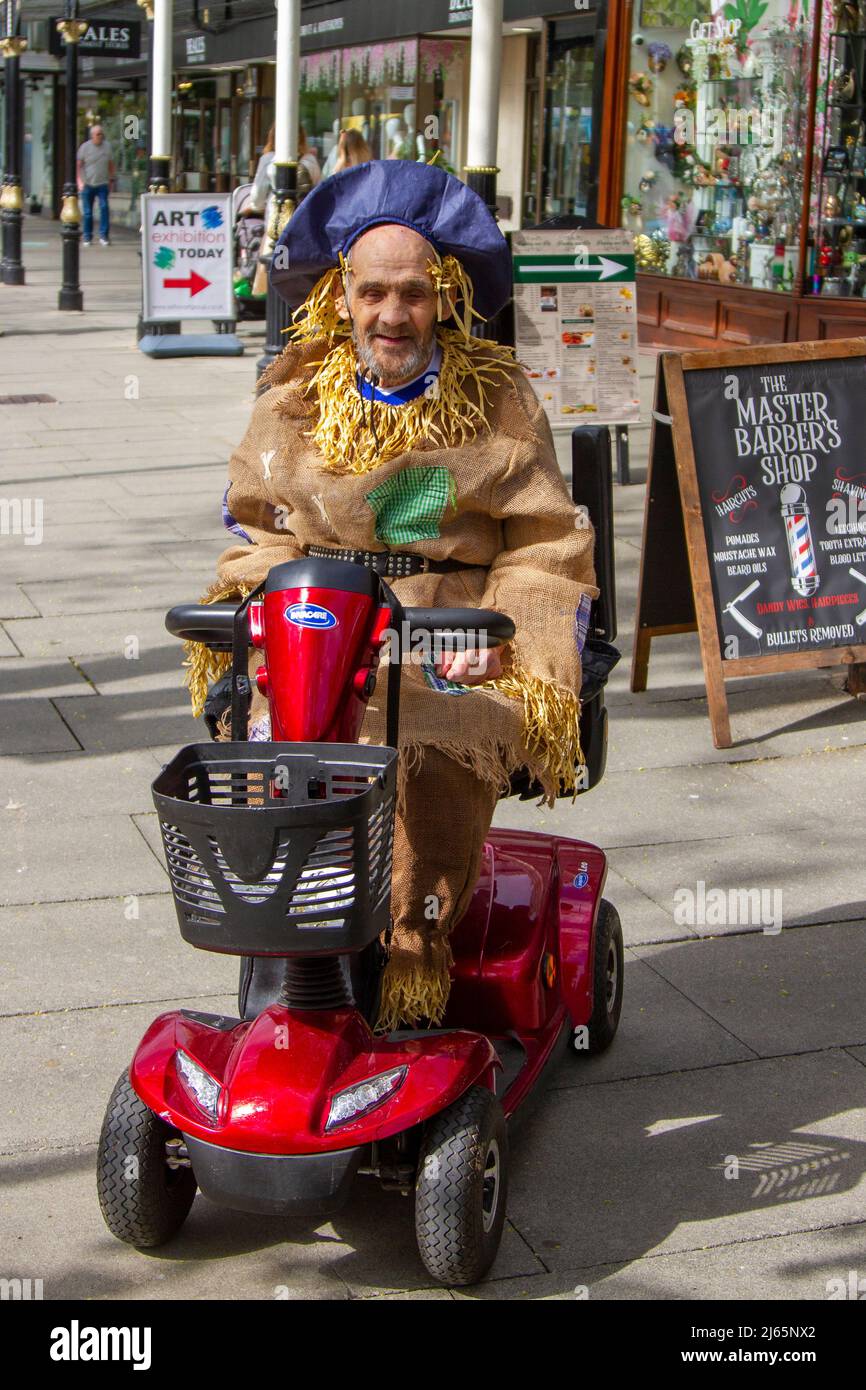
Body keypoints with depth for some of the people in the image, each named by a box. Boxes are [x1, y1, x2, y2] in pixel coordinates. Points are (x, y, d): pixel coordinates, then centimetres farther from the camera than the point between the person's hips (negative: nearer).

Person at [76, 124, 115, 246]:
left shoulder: (107, 146, 6)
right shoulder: (85, 147, -1)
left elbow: (111, 164, 16)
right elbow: (78, 165, 0)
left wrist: (111, 179, 13)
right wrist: (80, 181, -9)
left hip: (103, 184, 1)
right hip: (87, 184, -1)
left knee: (104, 208, -14)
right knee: (87, 212, 3)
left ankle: (103, 236, -9)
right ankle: (87, 237, 14)